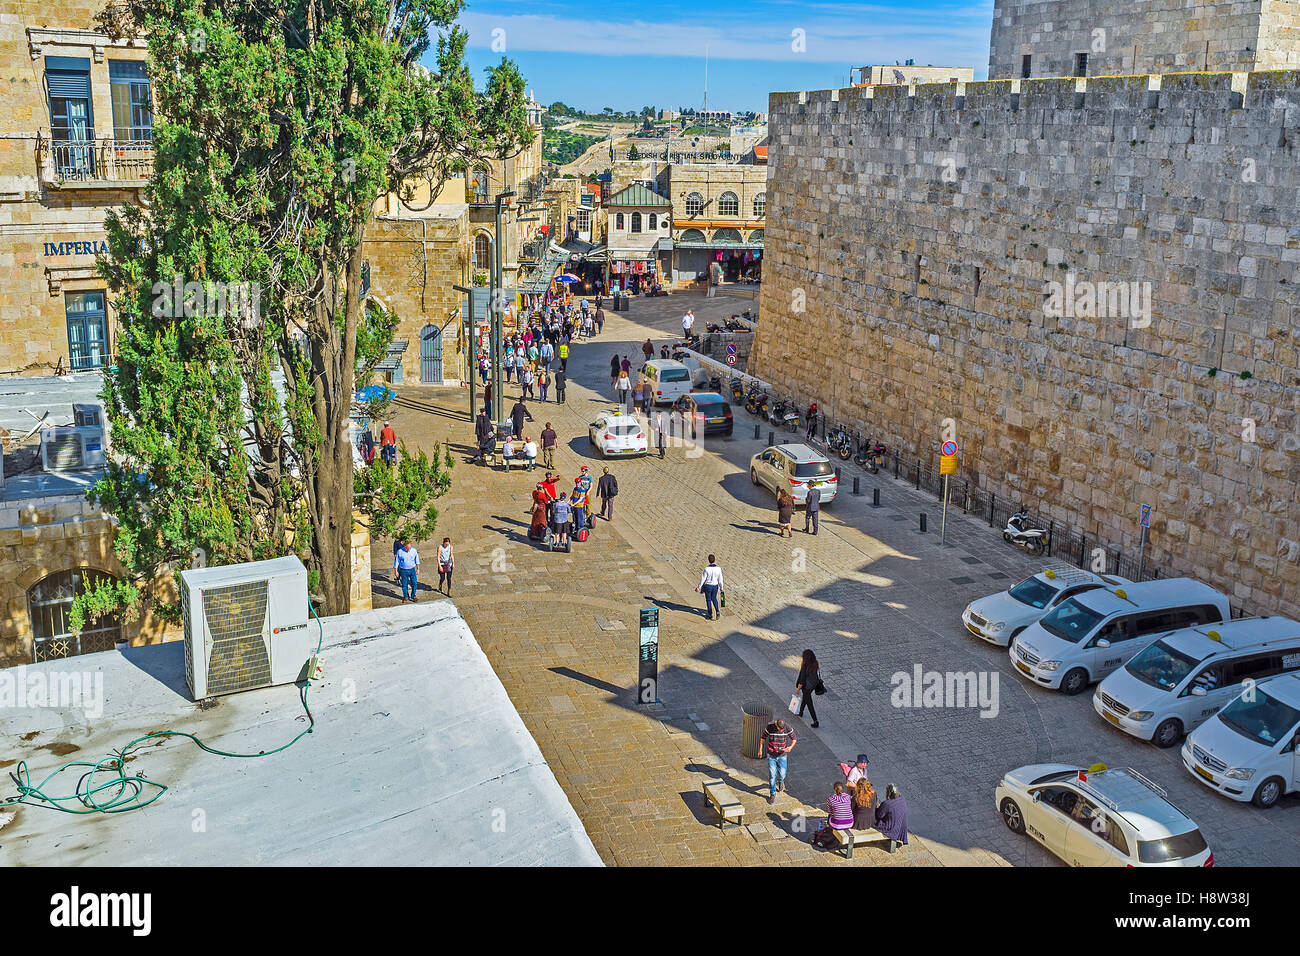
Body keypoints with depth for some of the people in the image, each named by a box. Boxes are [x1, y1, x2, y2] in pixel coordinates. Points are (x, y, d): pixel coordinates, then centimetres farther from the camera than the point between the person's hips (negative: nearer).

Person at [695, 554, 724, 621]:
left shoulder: (707, 569, -22)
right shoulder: (718, 569, -13)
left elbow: (703, 579, -15)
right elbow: (720, 579, -5)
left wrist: (698, 587, -4)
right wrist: (721, 588, 9)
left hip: (708, 586, -3)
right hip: (715, 586, 3)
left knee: (708, 600, 14)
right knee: (714, 598, 24)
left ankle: (710, 614, 22)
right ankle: (717, 611, 9)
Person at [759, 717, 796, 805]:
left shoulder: (787, 728, -18)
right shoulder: (769, 727, -19)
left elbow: (794, 738, -4)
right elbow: (763, 737, -1)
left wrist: (791, 747, -22)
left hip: (782, 755, 1)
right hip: (771, 755, -1)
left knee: (782, 774, 7)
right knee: (772, 775, -1)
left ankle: (780, 781, 45)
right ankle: (772, 795, 16)